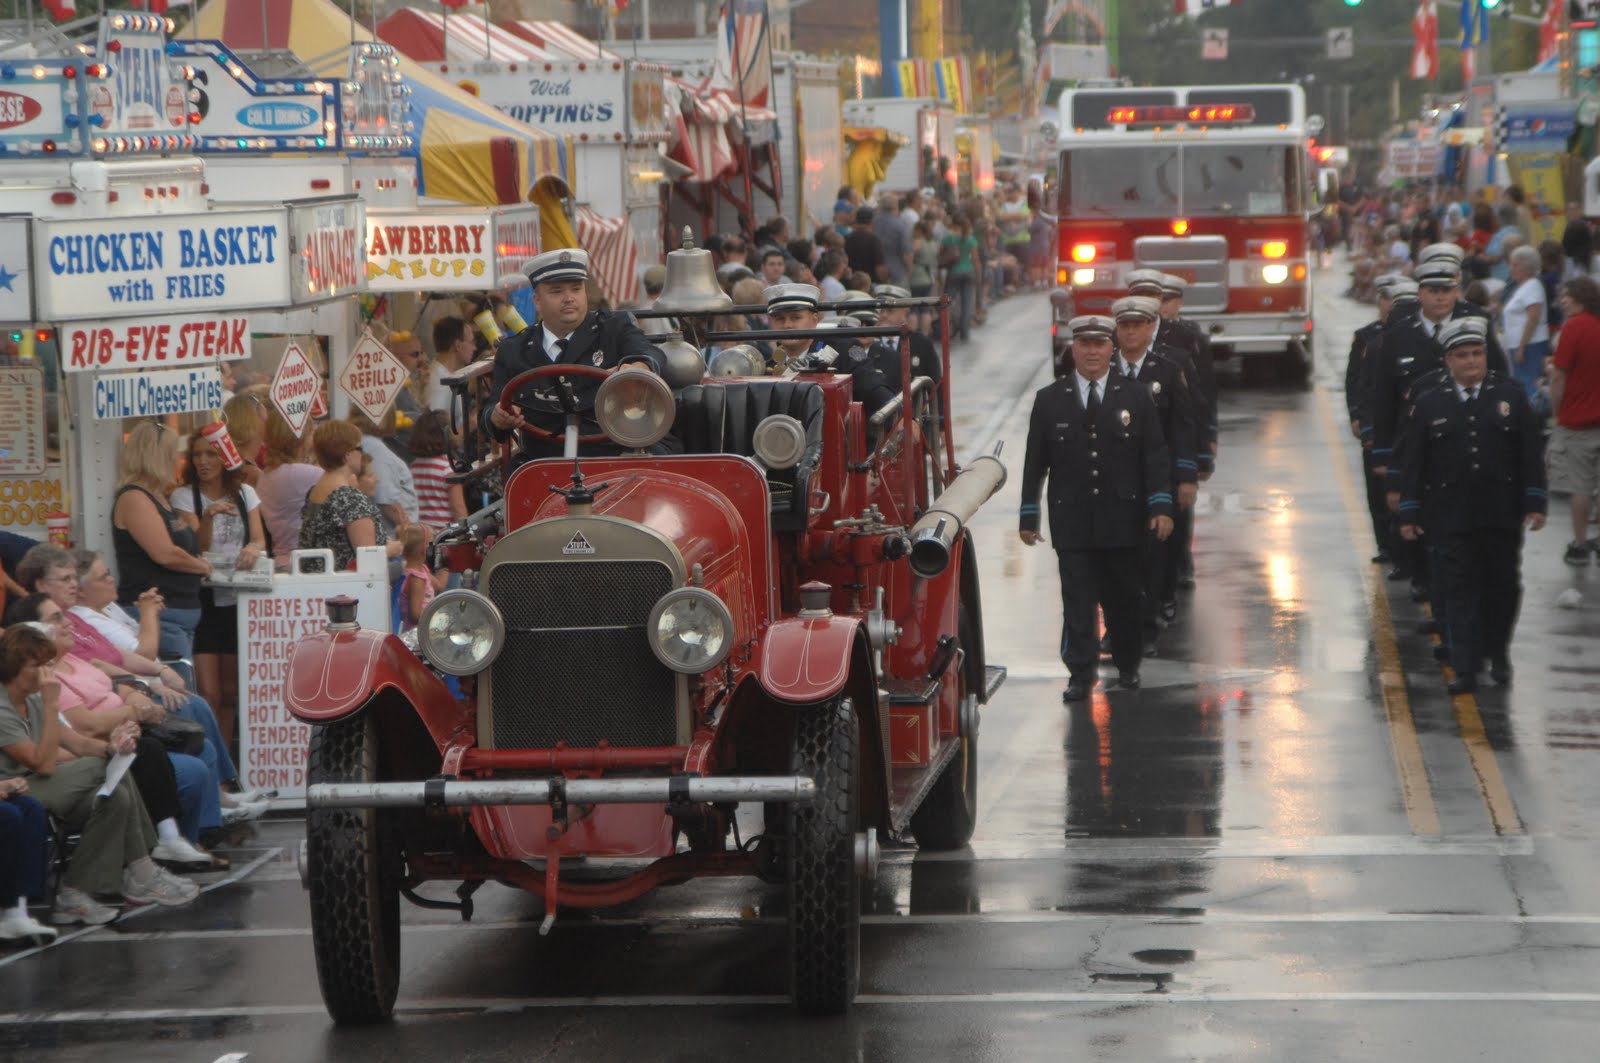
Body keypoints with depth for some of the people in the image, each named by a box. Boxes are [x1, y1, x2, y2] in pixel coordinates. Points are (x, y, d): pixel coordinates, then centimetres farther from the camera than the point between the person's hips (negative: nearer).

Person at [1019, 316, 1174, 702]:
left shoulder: (1135, 398, 6)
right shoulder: (1049, 401, 6)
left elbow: (1155, 456, 4)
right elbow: (1035, 462, 6)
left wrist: (1161, 507, -6)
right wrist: (1028, 516, 3)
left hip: (1123, 520, 0)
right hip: (1072, 521, 0)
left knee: (1124, 597, 7)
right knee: (1077, 600, -4)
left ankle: (1127, 666, 22)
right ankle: (1080, 673, -2)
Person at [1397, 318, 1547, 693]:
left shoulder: (1510, 396, 6)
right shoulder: (1429, 405, 5)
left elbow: (1531, 453, 5)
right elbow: (1414, 463, 5)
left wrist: (1534, 504, -2)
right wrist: (1410, 513, 0)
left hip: (1502, 517, 1)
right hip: (1450, 518, -1)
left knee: (1503, 586, 9)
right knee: (1459, 591, -3)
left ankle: (1498, 655, 28)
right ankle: (1465, 670, -2)